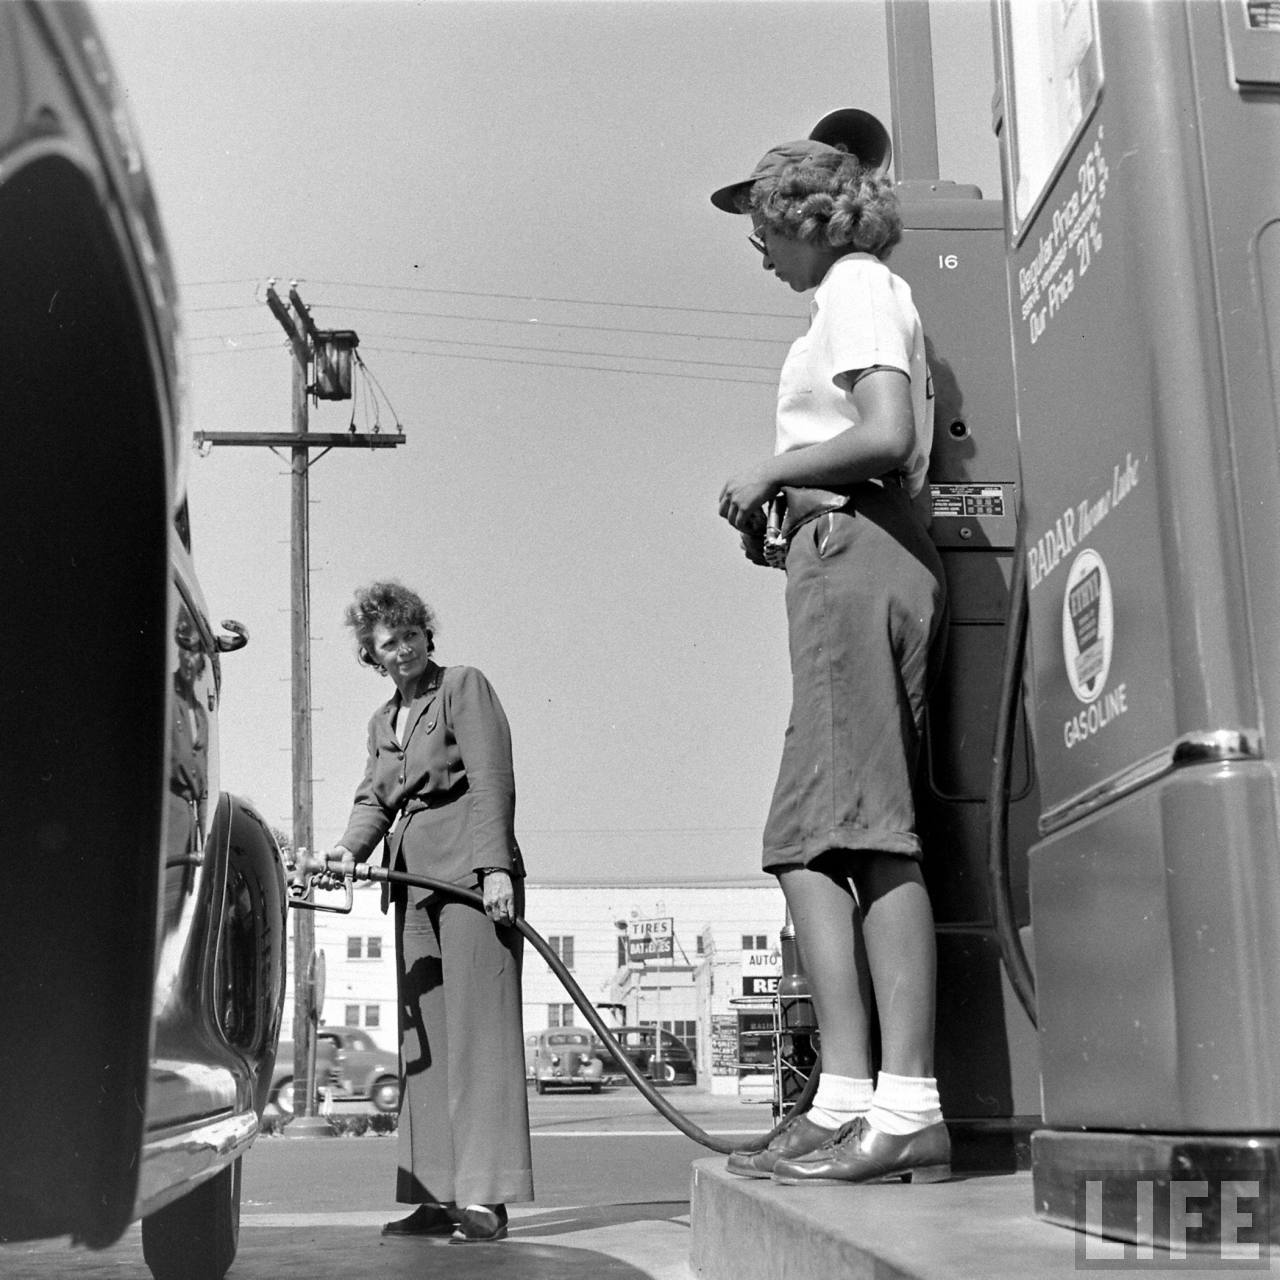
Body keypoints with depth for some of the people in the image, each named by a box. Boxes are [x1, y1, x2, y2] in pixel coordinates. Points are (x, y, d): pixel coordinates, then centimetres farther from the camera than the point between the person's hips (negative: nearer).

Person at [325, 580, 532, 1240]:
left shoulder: (464, 686, 2)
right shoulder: (381, 721, 22)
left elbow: (492, 778, -9)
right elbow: (372, 799, 12)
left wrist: (496, 866, -19)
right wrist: (351, 849, -10)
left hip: (471, 870, -7)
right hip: (414, 880, 7)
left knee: (478, 1025, -10)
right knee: (423, 1034, 5)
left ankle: (485, 1197, -10)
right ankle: (439, 1195, 8)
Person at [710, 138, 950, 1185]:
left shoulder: (858, 289, 0)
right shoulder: (868, 293, 28)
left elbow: (886, 436, -17)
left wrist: (771, 472, -5)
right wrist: (784, 518, 15)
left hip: (856, 556, -10)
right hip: (857, 560, 10)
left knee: (861, 831, -15)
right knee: (810, 836, 3)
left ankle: (901, 1110, -17)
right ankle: (850, 1104, 1)